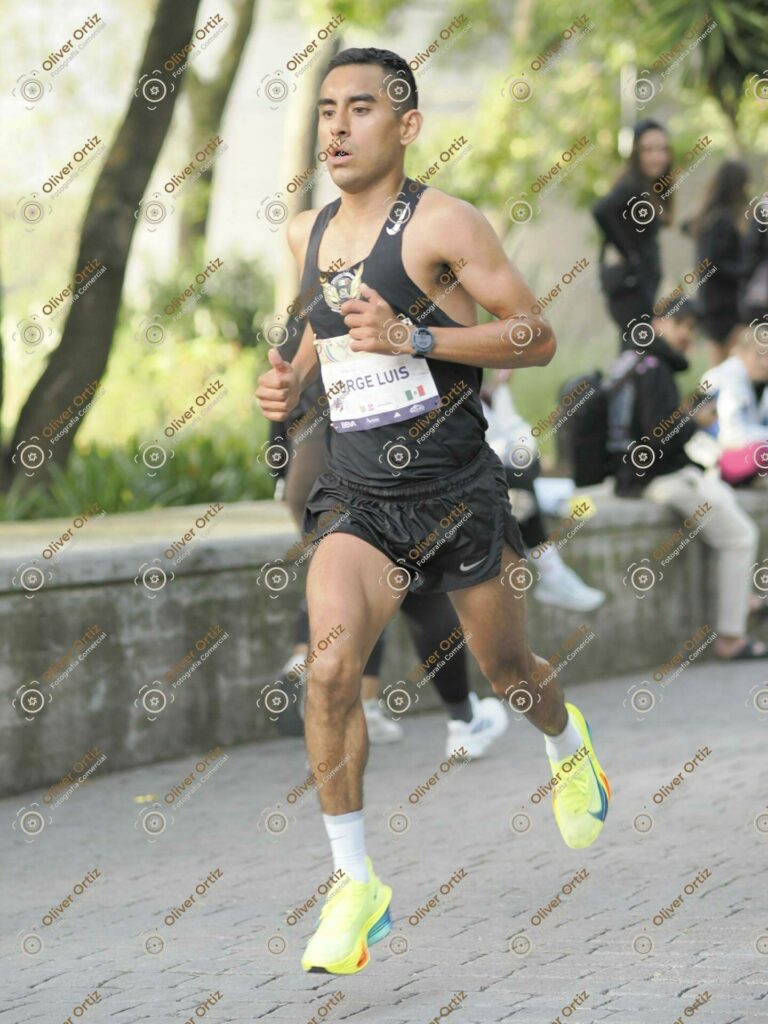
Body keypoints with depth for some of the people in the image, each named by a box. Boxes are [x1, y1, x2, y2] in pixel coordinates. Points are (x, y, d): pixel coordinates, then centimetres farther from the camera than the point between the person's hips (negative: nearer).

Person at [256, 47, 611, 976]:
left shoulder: (442, 224, -12)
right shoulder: (307, 236, 7)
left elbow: (537, 338, -13)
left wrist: (413, 339, -24)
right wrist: (294, 376, 7)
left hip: (457, 495, -3)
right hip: (356, 500, 3)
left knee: (507, 674, 15)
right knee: (330, 666, -22)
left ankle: (569, 746, 54)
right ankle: (354, 886, -12)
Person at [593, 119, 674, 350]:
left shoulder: (654, 188, 11)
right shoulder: (632, 186, -15)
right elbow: (601, 210, -33)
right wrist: (623, 250, -23)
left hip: (645, 279, 9)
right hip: (629, 279, -9)